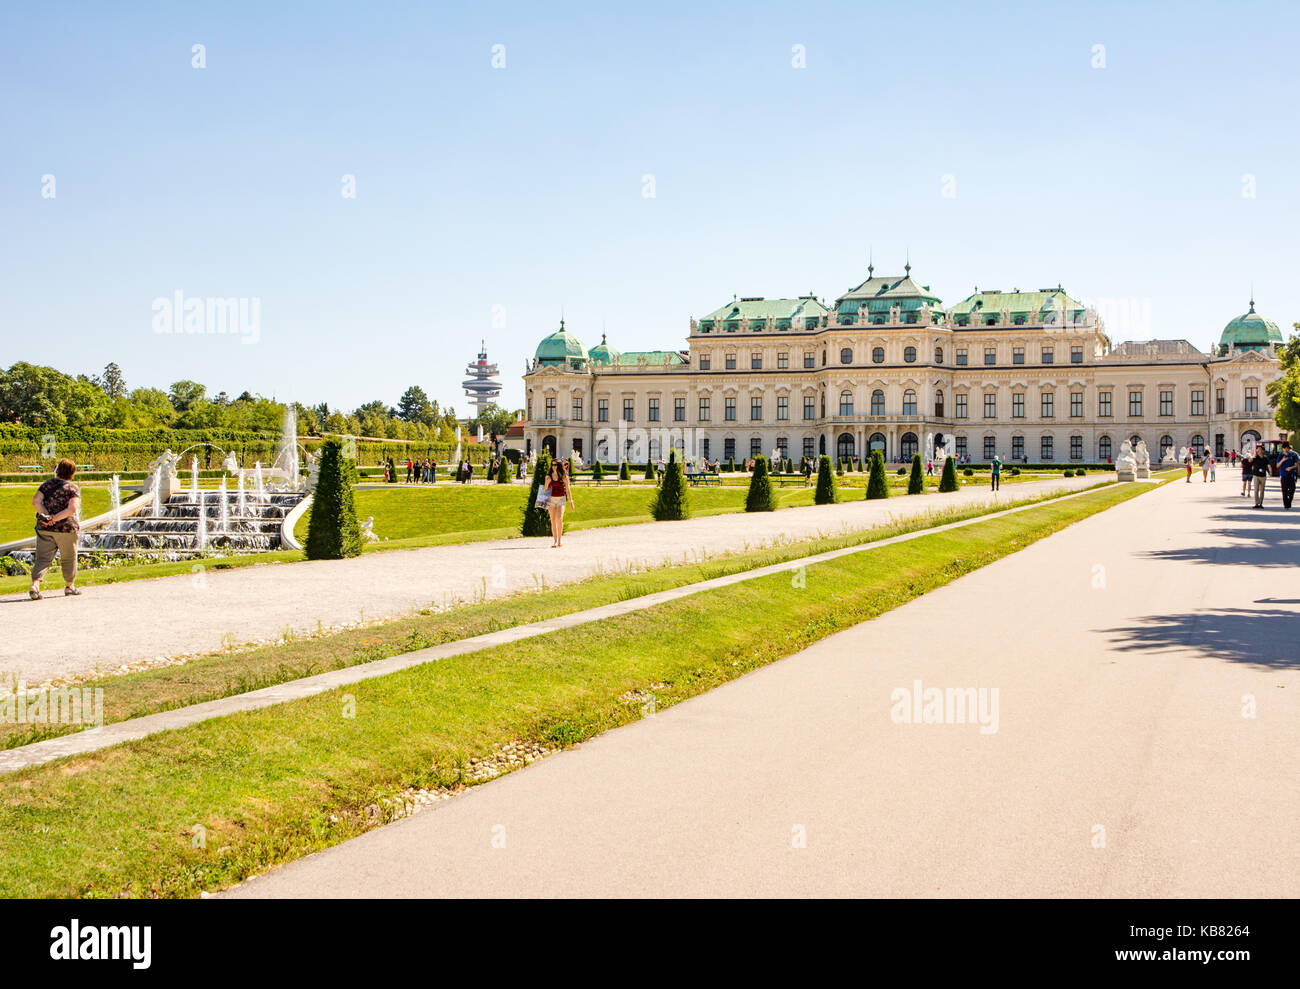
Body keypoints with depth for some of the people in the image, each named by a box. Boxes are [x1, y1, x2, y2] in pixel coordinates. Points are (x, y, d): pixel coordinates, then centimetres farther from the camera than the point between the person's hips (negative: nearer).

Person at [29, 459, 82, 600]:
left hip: (44, 529, 3)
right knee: (68, 558, 15)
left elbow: (35, 501, -5)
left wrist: (46, 516, -14)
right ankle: (69, 586, 27)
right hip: (66, 528, -3)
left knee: (43, 559, 1)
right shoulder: (73, 488, -4)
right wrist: (56, 518, -18)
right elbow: (73, 508, -19)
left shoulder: (47, 484, 8)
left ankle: (35, 585, -21)